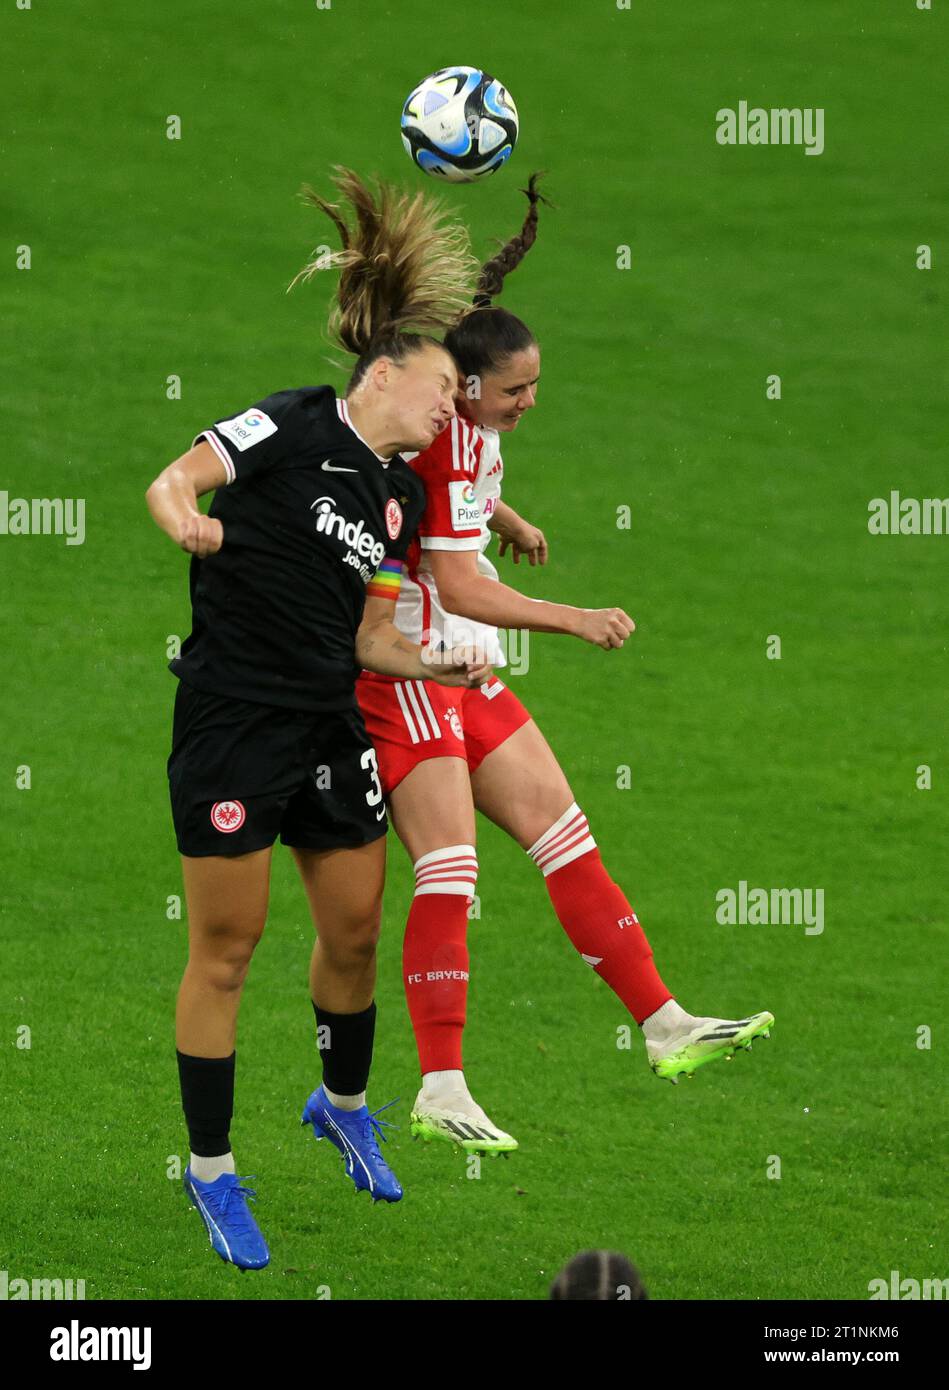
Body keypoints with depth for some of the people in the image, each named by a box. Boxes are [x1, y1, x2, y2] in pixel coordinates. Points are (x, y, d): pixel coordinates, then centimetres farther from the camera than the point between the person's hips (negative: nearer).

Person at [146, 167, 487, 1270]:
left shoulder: (400, 499, 13)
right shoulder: (294, 428, -7)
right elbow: (169, 480, -12)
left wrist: (435, 668, 2)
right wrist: (187, 516, -33)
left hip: (330, 726, 7)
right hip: (232, 720, -7)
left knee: (355, 929, 12)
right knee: (226, 945, -2)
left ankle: (343, 1104, 39)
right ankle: (210, 1168, 7)